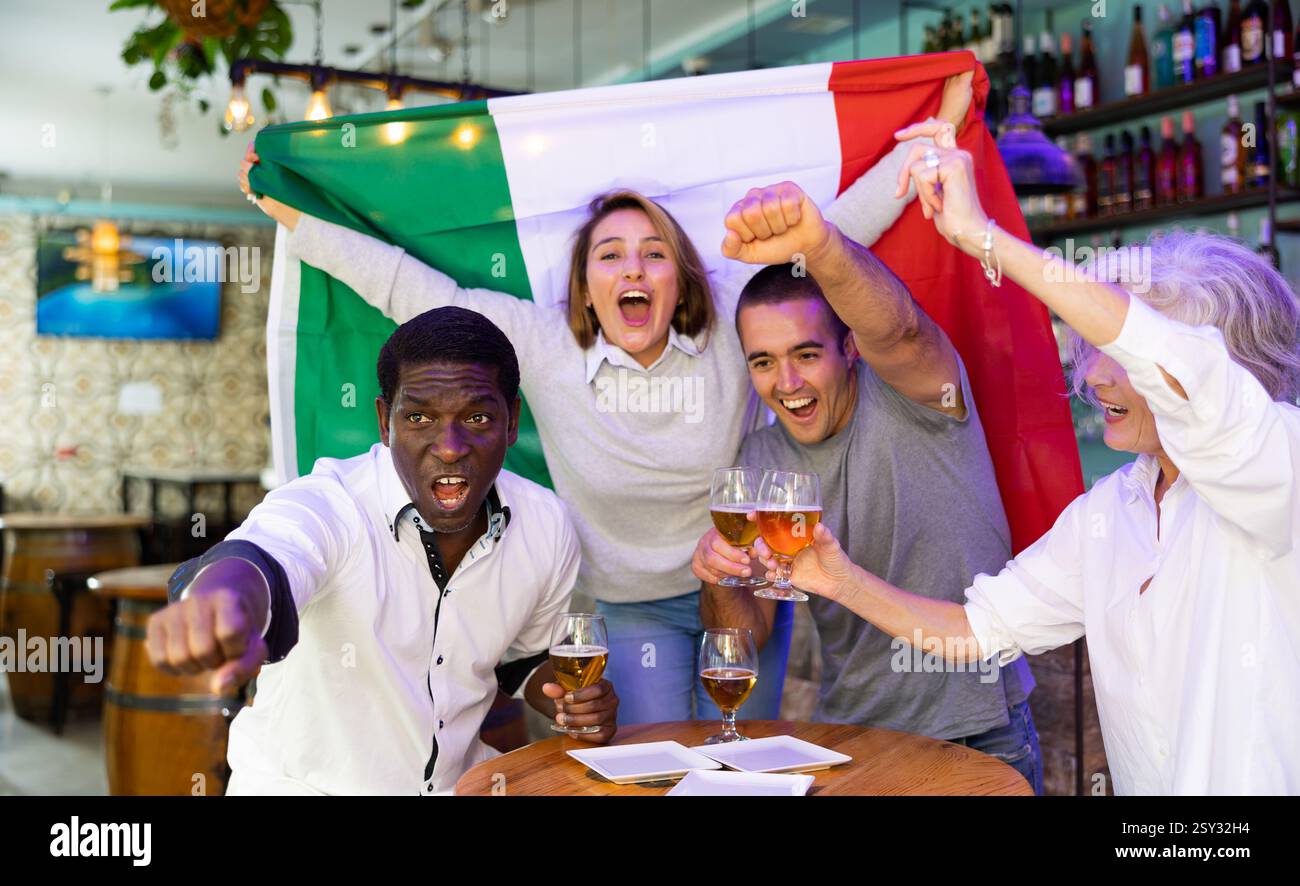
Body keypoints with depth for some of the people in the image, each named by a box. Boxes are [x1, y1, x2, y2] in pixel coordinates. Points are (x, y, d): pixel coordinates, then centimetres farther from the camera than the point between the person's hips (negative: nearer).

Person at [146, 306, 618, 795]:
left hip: (456, 780, 3)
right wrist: (226, 606, -69)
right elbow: (259, 563, -47)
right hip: (305, 784, -3)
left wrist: (569, 700, -8)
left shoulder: (548, 527, -7)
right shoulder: (326, 507, -23)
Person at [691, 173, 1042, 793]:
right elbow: (746, 635, 1)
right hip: (851, 730, 4)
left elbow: (896, 329, -38)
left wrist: (818, 243, -57)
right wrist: (719, 582, -22)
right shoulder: (759, 463, 0)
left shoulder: (911, 401, -12)